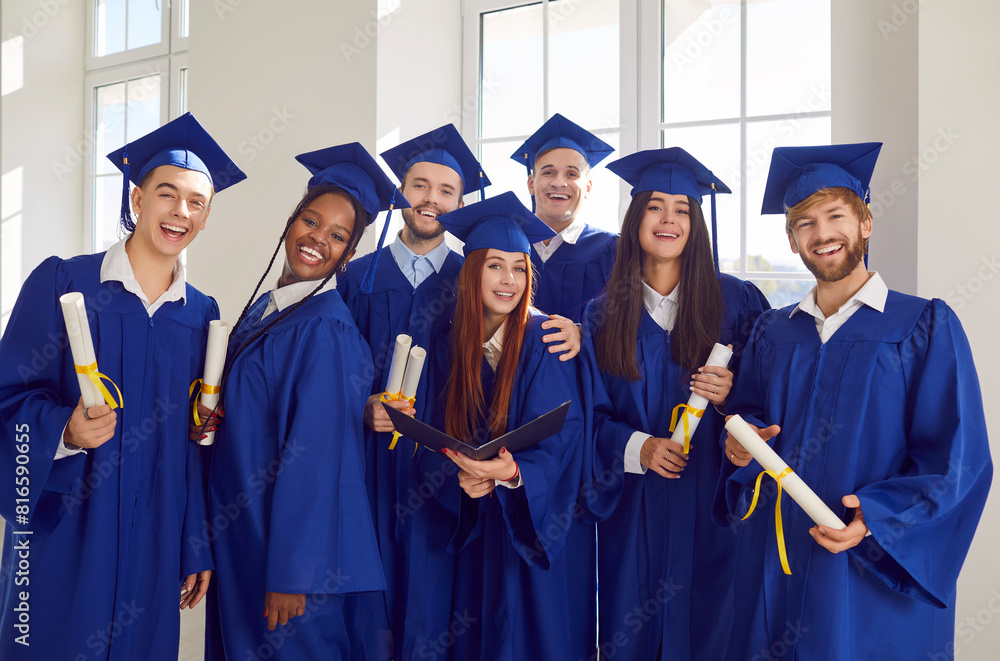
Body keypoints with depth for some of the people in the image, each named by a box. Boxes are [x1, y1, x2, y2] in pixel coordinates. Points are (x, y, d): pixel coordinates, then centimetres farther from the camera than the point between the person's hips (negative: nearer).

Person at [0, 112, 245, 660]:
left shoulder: (202, 317, 6)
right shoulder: (62, 283, -4)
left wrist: (198, 551, 7)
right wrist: (64, 431, -26)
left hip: (154, 548, 3)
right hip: (60, 538, -3)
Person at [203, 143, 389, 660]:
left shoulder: (327, 330, -18)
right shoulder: (264, 309, 7)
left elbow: (315, 457, -21)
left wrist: (290, 576, -21)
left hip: (287, 536, -8)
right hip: (238, 533, 8)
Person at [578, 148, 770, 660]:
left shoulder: (734, 301, 1)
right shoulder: (603, 316, 4)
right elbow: (592, 416, 3)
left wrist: (730, 396, -17)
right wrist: (639, 448, -14)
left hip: (710, 503, -1)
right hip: (633, 507, 1)